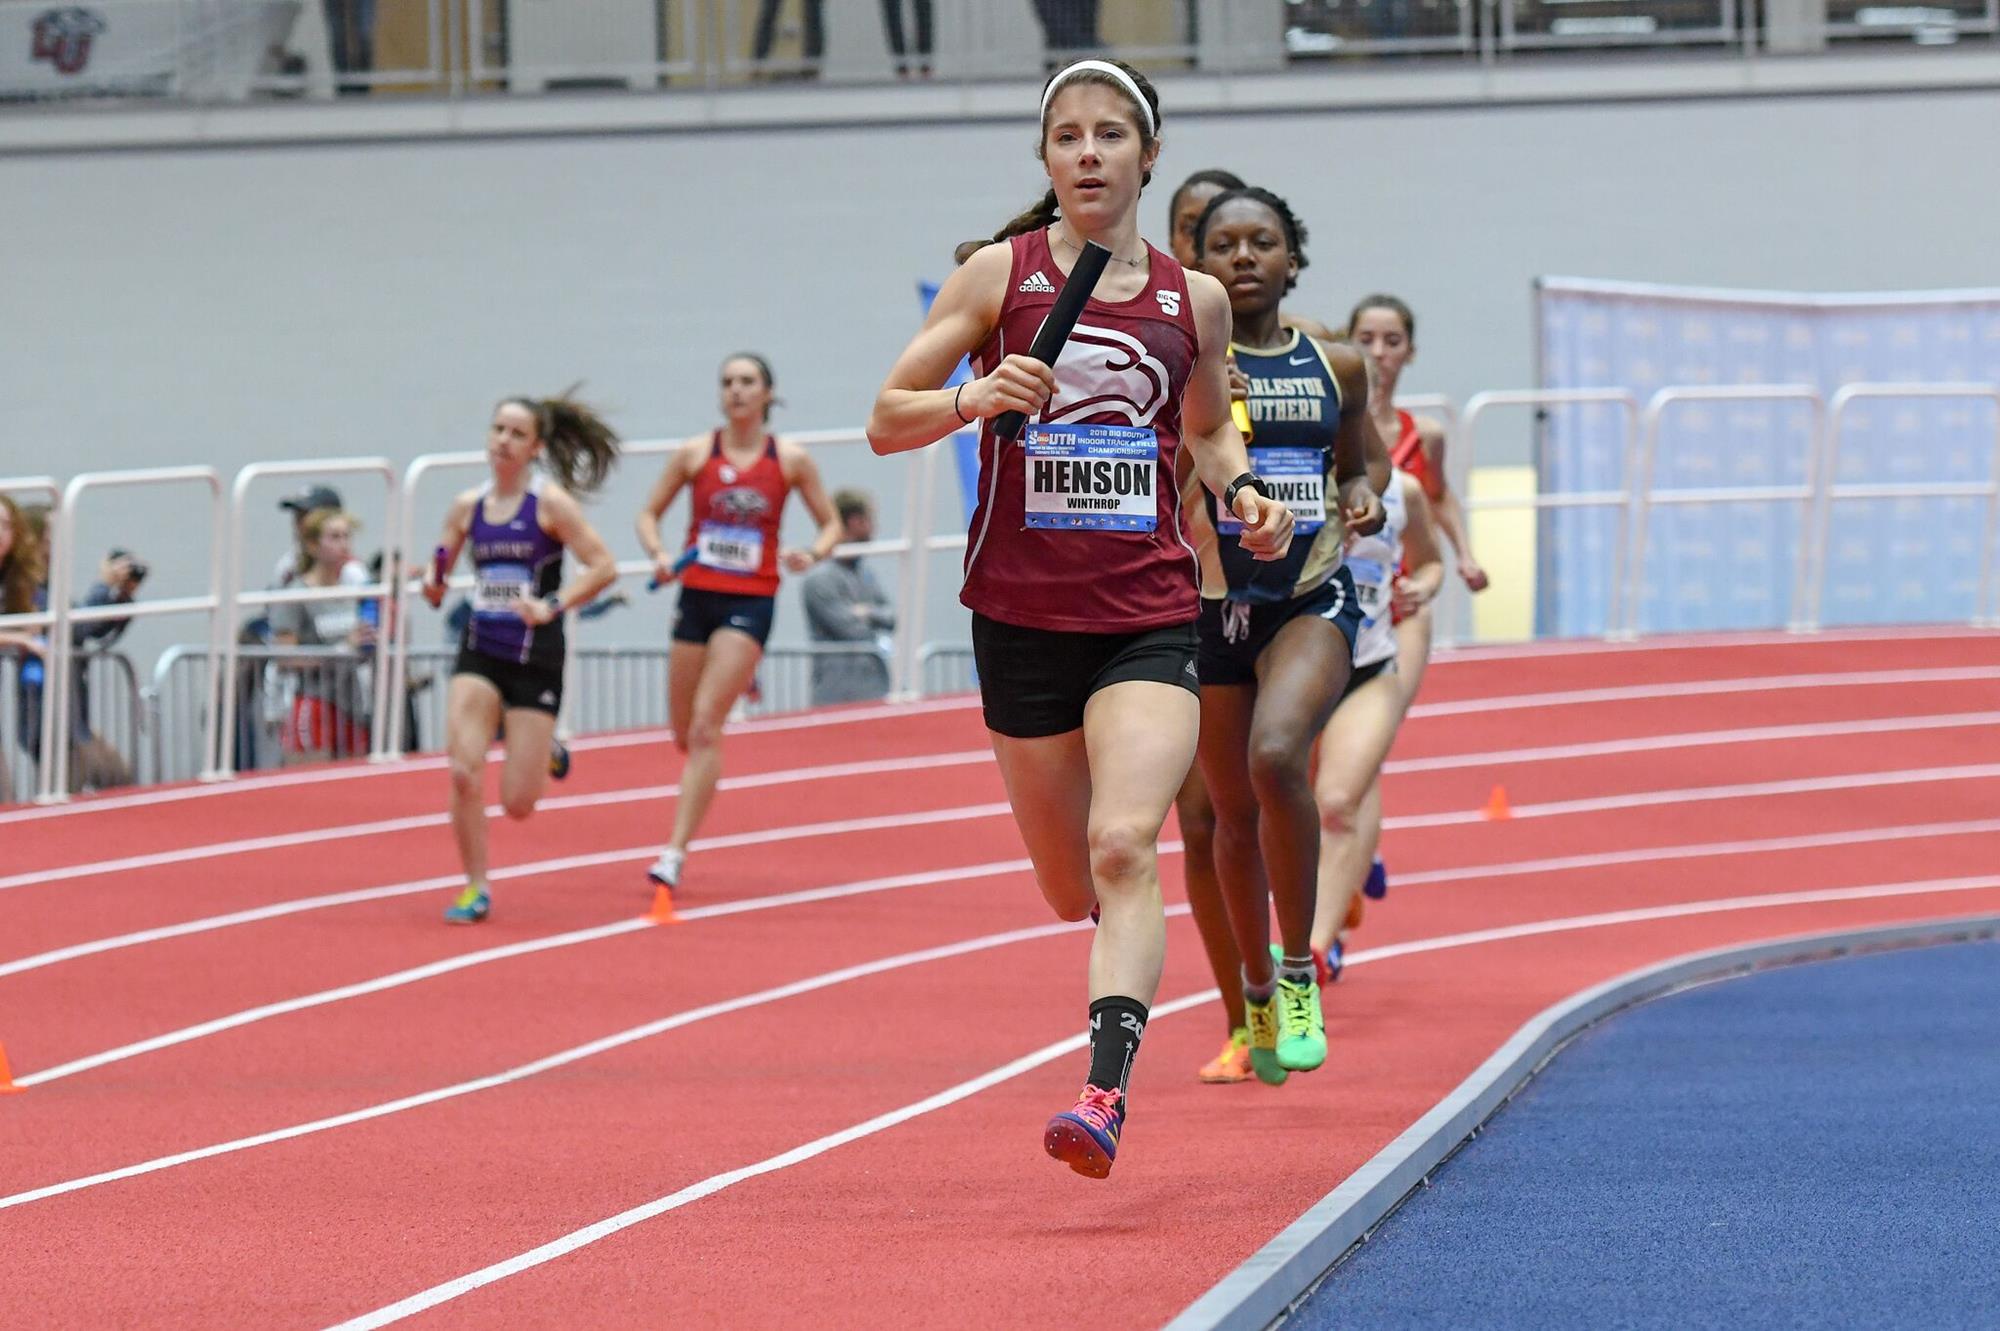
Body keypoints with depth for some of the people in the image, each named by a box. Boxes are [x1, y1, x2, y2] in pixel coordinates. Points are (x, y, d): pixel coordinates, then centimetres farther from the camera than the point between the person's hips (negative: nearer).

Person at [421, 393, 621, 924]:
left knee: (518, 803, -2)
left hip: (535, 656, -3)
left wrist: (553, 606, -22)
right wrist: (433, 586, -9)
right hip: (479, 652, 3)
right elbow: (439, 569, 15)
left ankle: (546, 754, 35)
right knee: (463, 771, -16)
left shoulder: (549, 502, -7)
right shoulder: (467, 507, 5)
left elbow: (603, 566, -11)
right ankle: (475, 890, 0)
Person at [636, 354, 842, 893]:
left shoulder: (791, 460, 0)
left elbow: (831, 524, 9)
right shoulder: (695, 454, 2)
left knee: (705, 727, -16)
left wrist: (813, 554, -13)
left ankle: (676, 850, -16)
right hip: (697, 596, 3)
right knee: (684, 735, 11)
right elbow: (649, 513, 11)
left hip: (751, 602, -3)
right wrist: (659, 553, -10)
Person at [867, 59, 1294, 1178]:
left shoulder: (1194, 299, 5)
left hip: (1150, 614, 0)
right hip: (1022, 615, 1)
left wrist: (1241, 489, 4)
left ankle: (1106, 1096, -31)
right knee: (1074, 891, 11)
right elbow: (887, 419, 0)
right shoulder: (1000, 275, 0)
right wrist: (970, 401, -20)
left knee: (1125, 847, -23)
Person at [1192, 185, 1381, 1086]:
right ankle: (1257, 986, 33)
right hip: (1212, 600, 0)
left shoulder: (1336, 368, 6)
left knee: (1277, 756, -26)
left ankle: (1299, 971, -11)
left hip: (1313, 597, 0)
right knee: (1234, 811, 9)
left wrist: (1363, 502, -1)